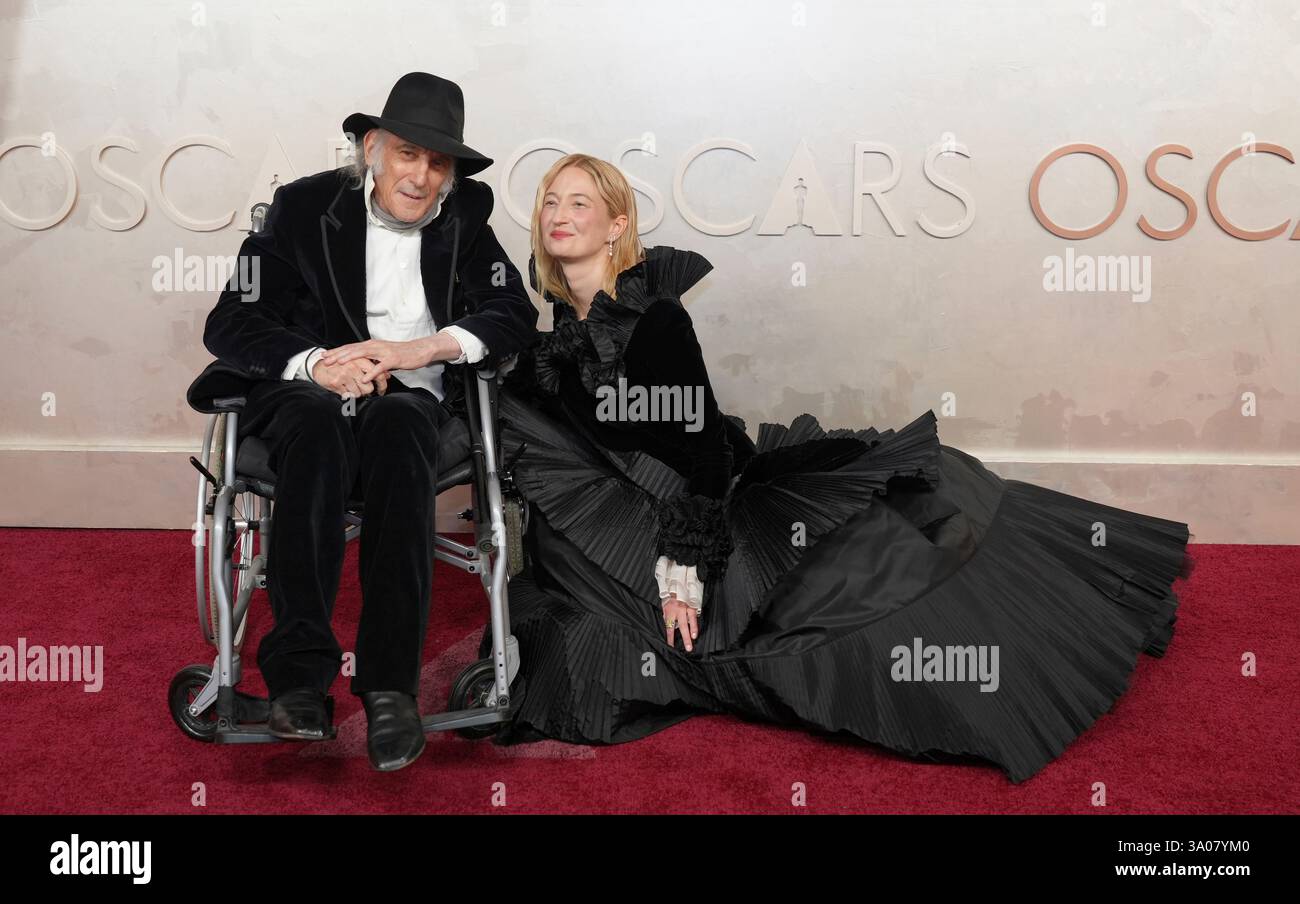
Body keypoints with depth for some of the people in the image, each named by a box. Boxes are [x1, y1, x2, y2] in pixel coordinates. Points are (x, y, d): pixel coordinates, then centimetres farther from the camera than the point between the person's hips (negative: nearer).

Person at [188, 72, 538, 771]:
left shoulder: (464, 220, 10)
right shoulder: (305, 207, 4)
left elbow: (516, 316, 0)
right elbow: (228, 326, -3)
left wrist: (418, 349, -17)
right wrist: (315, 365, -23)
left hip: (414, 401, 1)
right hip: (308, 395, 0)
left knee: (394, 424, -36)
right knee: (317, 423, -36)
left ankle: (389, 684, -40)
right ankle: (299, 672, -38)